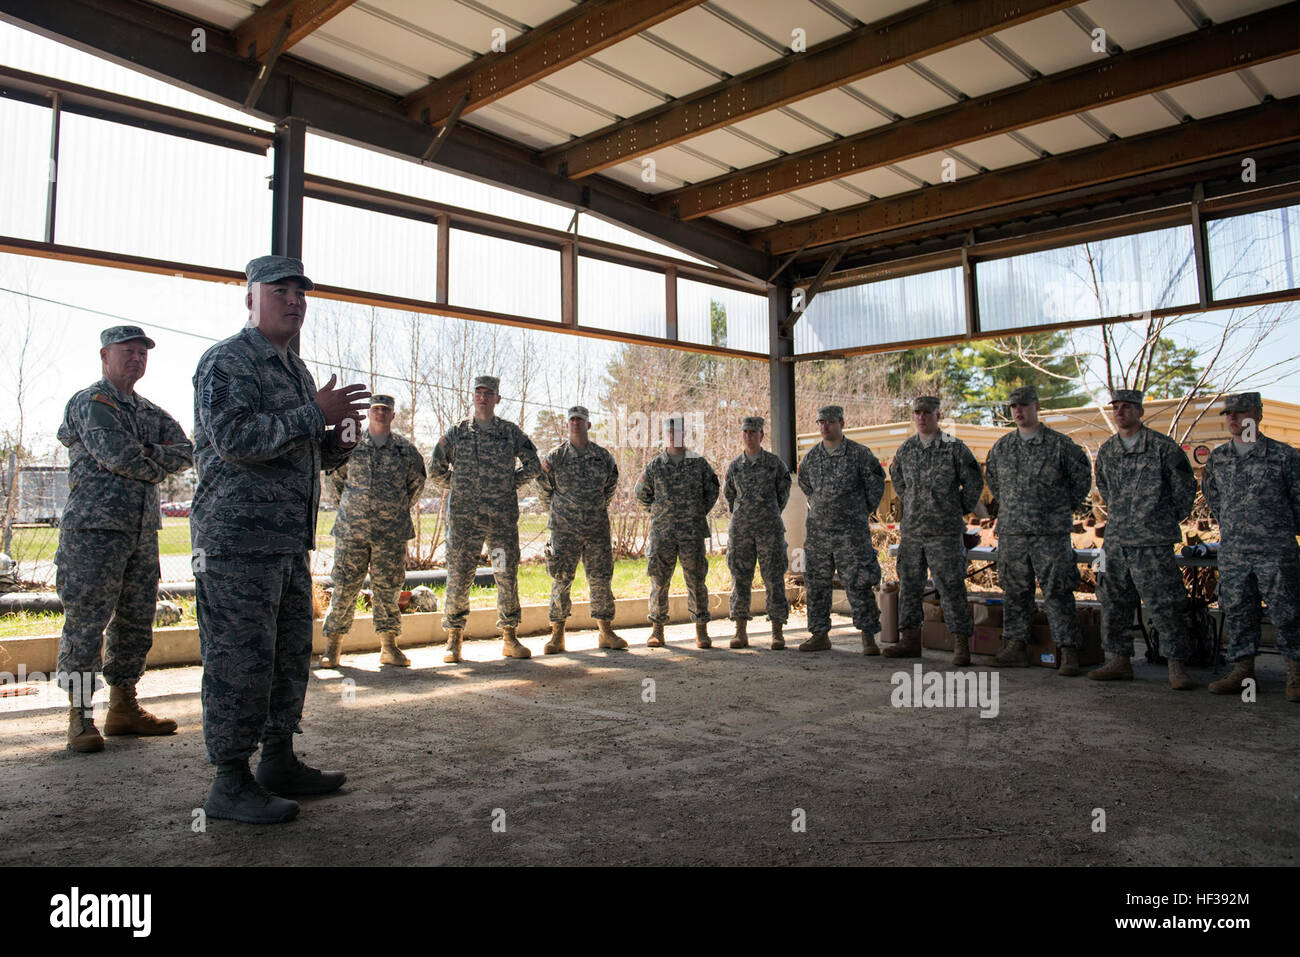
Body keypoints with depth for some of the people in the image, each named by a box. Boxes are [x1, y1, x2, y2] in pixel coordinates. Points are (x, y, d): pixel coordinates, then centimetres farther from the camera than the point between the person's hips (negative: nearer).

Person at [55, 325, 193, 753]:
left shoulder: (151, 412, 20)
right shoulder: (90, 403, -2)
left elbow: (185, 452, 6)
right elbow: (115, 453, -16)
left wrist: (145, 455, -10)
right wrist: (156, 466, 1)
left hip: (143, 531, 7)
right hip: (94, 528, -7)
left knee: (136, 624, 10)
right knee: (85, 623, -4)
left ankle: (123, 709, 20)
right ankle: (80, 716, 4)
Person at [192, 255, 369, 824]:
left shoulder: (295, 370, 21)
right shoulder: (226, 362, -6)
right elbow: (236, 440, -20)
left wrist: (337, 443, 5)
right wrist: (316, 415, -19)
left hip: (290, 540, 9)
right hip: (238, 537, -9)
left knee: (291, 654, 13)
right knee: (240, 659, -4)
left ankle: (279, 761, 25)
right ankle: (231, 784, 7)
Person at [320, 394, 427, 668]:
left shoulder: (405, 449, 6)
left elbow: (417, 481, 19)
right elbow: (334, 477, 17)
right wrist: (349, 505, 12)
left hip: (392, 532, 1)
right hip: (352, 529, 0)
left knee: (388, 588, 5)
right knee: (344, 586, 1)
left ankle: (389, 647, 13)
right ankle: (332, 646, 11)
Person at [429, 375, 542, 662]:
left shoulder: (511, 432, 7)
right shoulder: (456, 432, 7)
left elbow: (533, 466, 12)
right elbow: (435, 470, 12)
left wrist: (510, 486, 6)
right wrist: (459, 488, 7)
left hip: (503, 517, 1)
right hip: (464, 517, 0)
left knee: (508, 577, 3)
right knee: (458, 577, 1)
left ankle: (509, 639, 13)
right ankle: (454, 640, 12)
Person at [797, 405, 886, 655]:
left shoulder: (859, 453, -5)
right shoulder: (811, 456, 7)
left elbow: (876, 485, 6)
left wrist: (862, 513, 9)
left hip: (851, 532, -4)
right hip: (817, 531, 4)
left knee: (858, 584, -4)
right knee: (817, 584, 7)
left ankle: (868, 638, 3)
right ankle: (820, 636, 16)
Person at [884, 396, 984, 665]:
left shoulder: (954, 447, -5)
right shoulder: (905, 450, 9)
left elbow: (974, 482, 0)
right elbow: (897, 479, 27)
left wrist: (961, 510, 3)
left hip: (944, 532, -5)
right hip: (911, 530, 5)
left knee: (950, 587, -4)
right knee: (909, 585, 9)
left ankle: (961, 643, 3)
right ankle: (910, 640, 19)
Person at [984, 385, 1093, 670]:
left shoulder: (1060, 444, -1)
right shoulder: (1002, 447, 10)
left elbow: (1082, 475, 8)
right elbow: (991, 475, 27)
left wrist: (1067, 508, 7)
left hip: (1051, 532, -4)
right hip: (1011, 531, 4)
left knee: (1057, 592, -4)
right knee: (1015, 591, 8)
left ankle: (1068, 651, 1)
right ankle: (1016, 647, 14)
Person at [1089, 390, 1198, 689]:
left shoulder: (1163, 447, -5)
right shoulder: (1106, 451, 11)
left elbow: (1185, 488, 3)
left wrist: (1168, 520, 8)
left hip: (1153, 541, -5)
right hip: (1115, 540, 5)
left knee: (1165, 604, -4)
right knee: (1114, 604, 8)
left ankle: (1177, 667, 4)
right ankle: (1120, 661, 18)